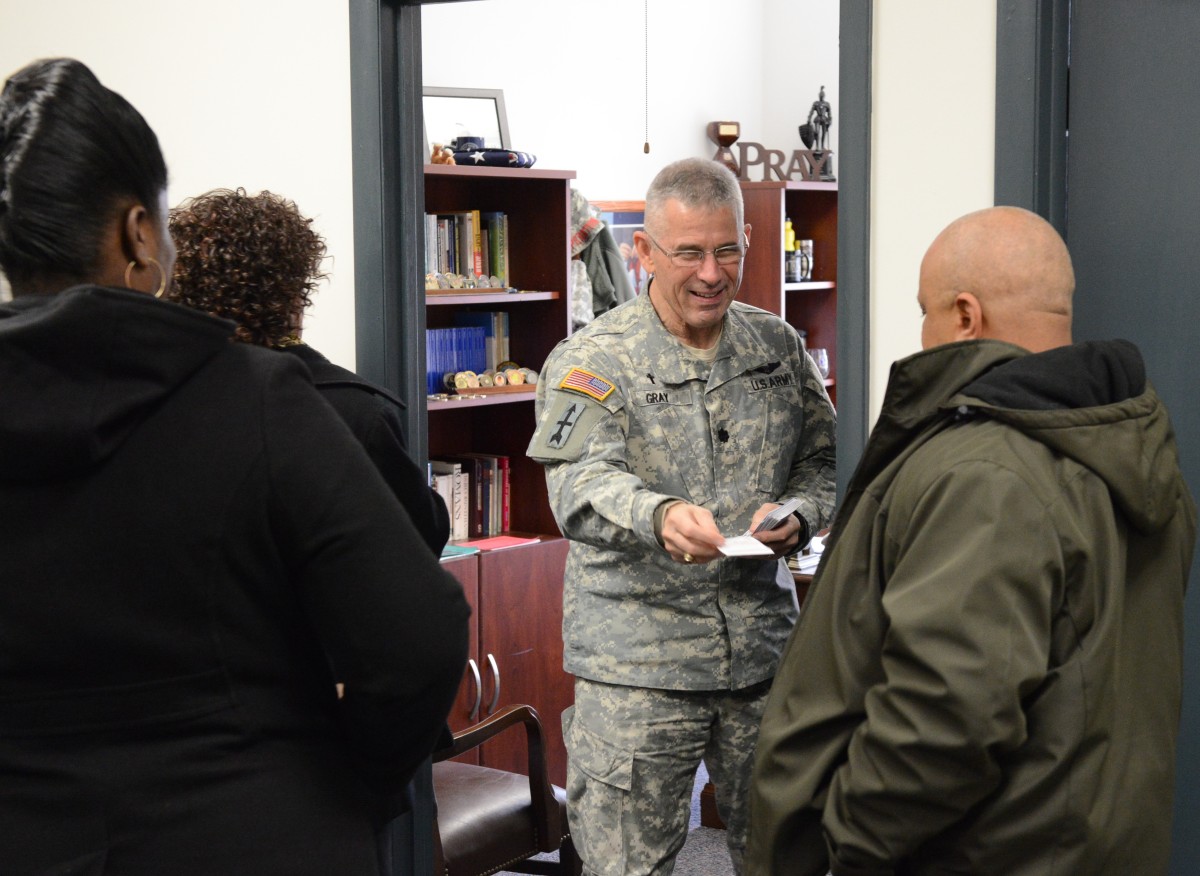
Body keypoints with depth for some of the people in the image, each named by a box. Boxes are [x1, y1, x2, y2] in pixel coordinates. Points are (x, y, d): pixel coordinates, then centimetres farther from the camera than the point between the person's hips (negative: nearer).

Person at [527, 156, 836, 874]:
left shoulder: (779, 346, 8)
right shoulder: (594, 359, -7)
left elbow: (822, 458, 14)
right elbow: (580, 482, -22)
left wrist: (797, 515, -9)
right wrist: (658, 515, -43)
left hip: (763, 647, 4)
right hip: (637, 663, -4)